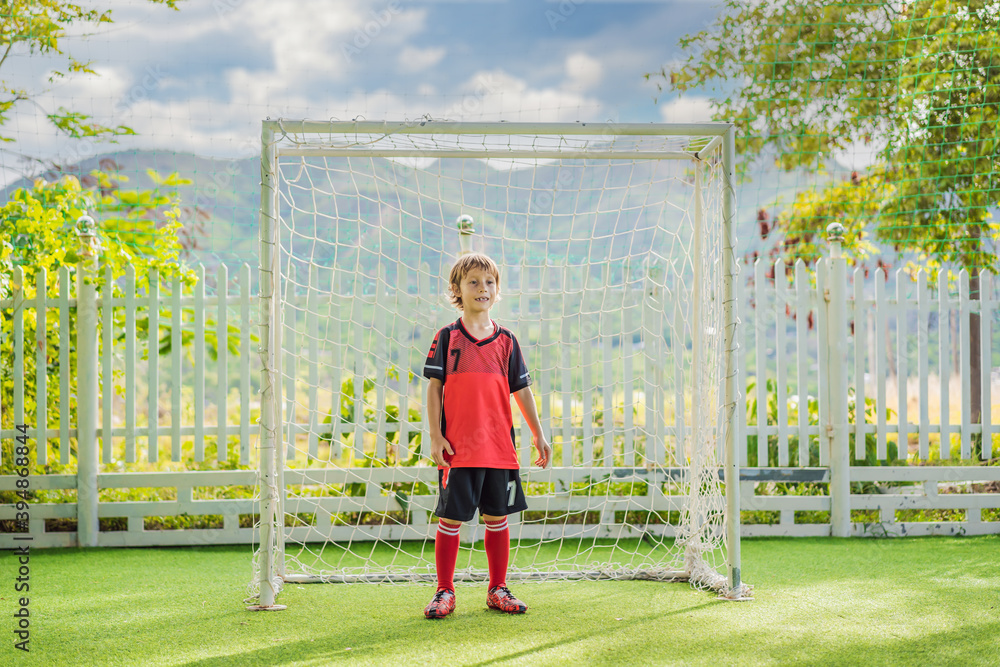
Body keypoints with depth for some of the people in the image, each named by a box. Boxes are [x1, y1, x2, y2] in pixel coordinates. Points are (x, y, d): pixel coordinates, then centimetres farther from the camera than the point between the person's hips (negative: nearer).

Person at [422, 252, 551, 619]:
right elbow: (434, 387, 0)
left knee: (497, 517, 10)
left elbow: (521, 390, 12)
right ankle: (444, 591, 12)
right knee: (450, 519, 1)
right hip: (457, 448, -3)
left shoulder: (506, 340, 8)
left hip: (499, 447, 3)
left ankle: (498, 590, 21)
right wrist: (435, 436, -7)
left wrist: (538, 434, 10)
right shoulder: (447, 338, 1)